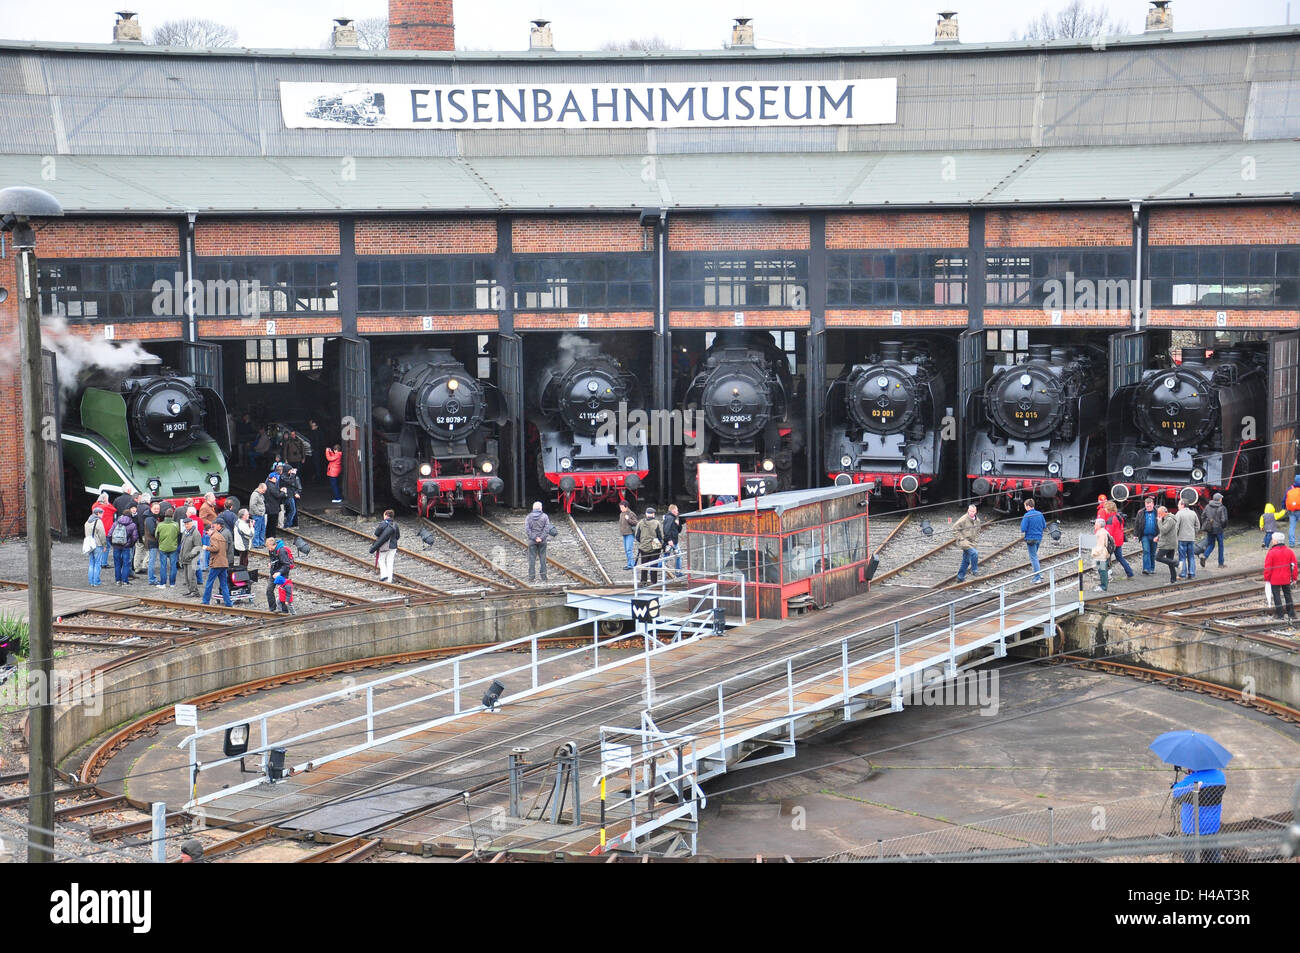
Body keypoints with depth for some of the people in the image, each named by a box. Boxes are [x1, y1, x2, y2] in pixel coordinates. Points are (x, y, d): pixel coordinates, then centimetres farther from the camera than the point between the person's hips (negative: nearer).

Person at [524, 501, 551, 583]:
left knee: (531, 558, 3)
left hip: (532, 541, 0)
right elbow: (547, 528, -10)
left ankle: (531, 577, 0)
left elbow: (527, 529, -9)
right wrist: (541, 538, -12)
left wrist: (534, 538, -10)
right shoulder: (544, 516, -2)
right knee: (542, 558, 7)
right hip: (542, 541, 0)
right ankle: (543, 577, 6)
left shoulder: (529, 517, -1)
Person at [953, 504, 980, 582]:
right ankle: (974, 570, -10)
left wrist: (974, 538, 11)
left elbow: (977, 530, 24)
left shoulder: (977, 520, 5)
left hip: (970, 542, 8)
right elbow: (955, 528, -14)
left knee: (966, 561, 12)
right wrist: (960, 538, -17)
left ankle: (960, 577, 24)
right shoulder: (964, 519, -17)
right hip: (962, 541, -8)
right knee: (974, 552, -26)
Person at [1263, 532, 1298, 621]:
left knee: (1276, 596, 5)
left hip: (1275, 580, -5)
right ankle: (1291, 614, 15)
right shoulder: (1289, 551, -1)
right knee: (1287, 595, 14)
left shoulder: (1272, 552, -17)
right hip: (1286, 579, 5)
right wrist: (1294, 578, 12)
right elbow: (1294, 565, 4)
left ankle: (1279, 614, 8)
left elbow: (1267, 567, -14)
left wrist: (1266, 578, -3)